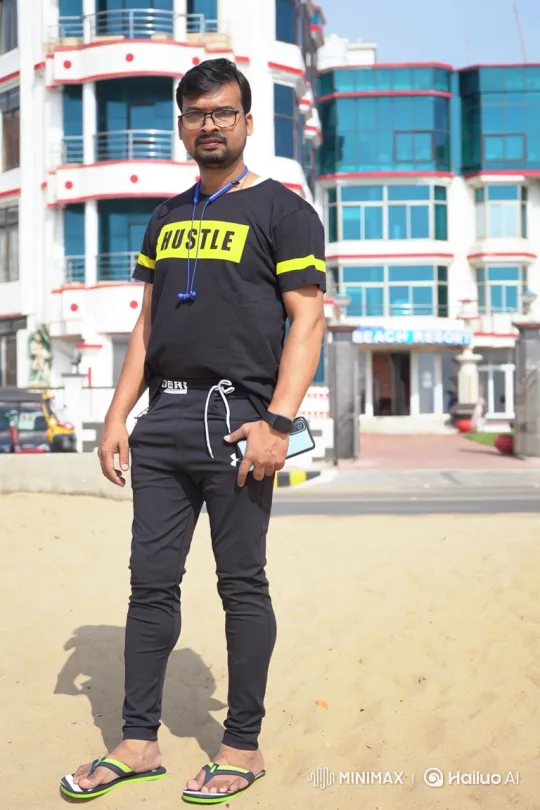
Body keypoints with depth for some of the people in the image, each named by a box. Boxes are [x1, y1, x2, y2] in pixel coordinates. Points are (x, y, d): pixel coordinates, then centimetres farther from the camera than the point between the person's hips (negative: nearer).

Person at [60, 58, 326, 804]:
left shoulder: (282, 210, 1)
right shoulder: (167, 219, 19)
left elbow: (307, 321, -7)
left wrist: (277, 422, -17)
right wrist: (118, 414, 11)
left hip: (235, 421, -6)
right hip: (164, 424, 6)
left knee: (242, 585, 1)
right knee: (151, 581, 8)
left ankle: (243, 748, 13)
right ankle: (139, 741, 18)